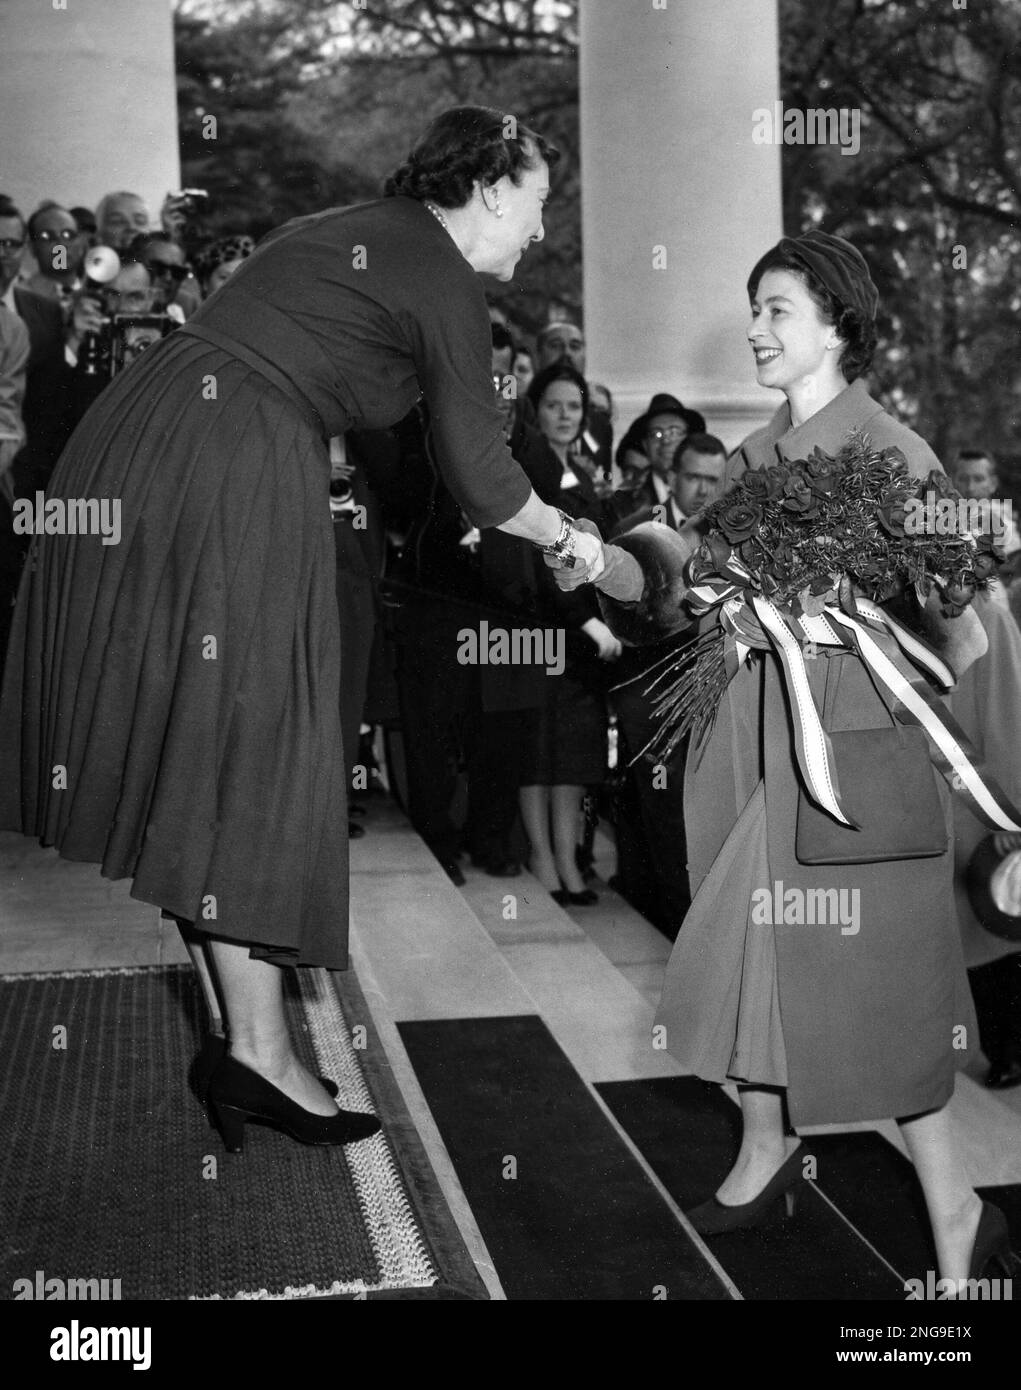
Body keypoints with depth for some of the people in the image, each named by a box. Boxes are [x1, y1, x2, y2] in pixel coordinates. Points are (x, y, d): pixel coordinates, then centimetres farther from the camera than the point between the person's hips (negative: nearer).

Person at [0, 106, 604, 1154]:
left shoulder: (336, 230, 24)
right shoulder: (443, 279, -2)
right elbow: (479, 474, -3)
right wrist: (566, 539, 14)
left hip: (131, 440, 9)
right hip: (235, 471, -9)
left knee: (177, 730, 12)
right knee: (251, 751, -5)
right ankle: (259, 1051, -1)